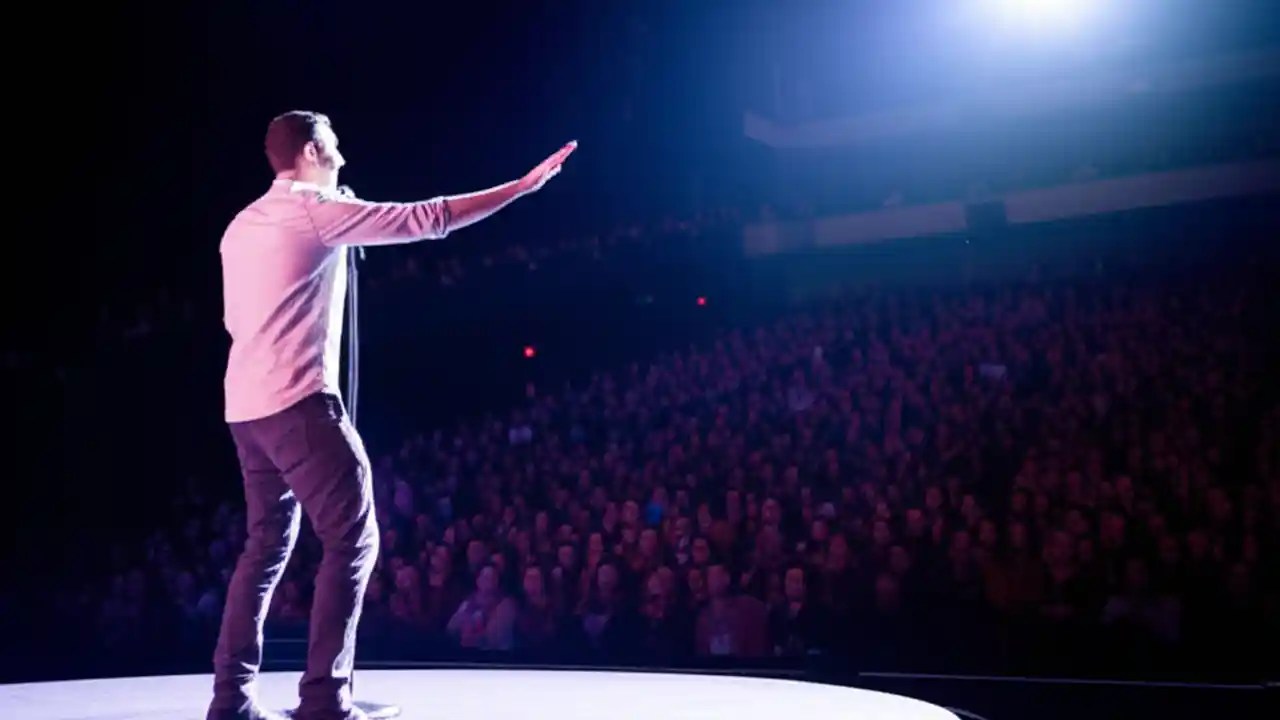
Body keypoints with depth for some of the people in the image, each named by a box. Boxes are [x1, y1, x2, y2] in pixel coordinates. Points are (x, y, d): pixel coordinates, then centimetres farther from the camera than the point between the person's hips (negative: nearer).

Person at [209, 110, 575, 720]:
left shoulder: (241, 227, 18)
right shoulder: (316, 211, -6)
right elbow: (426, 219, -10)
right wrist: (522, 186, -5)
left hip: (246, 405, 9)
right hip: (297, 401, -9)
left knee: (269, 544, 15)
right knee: (353, 540, -7)